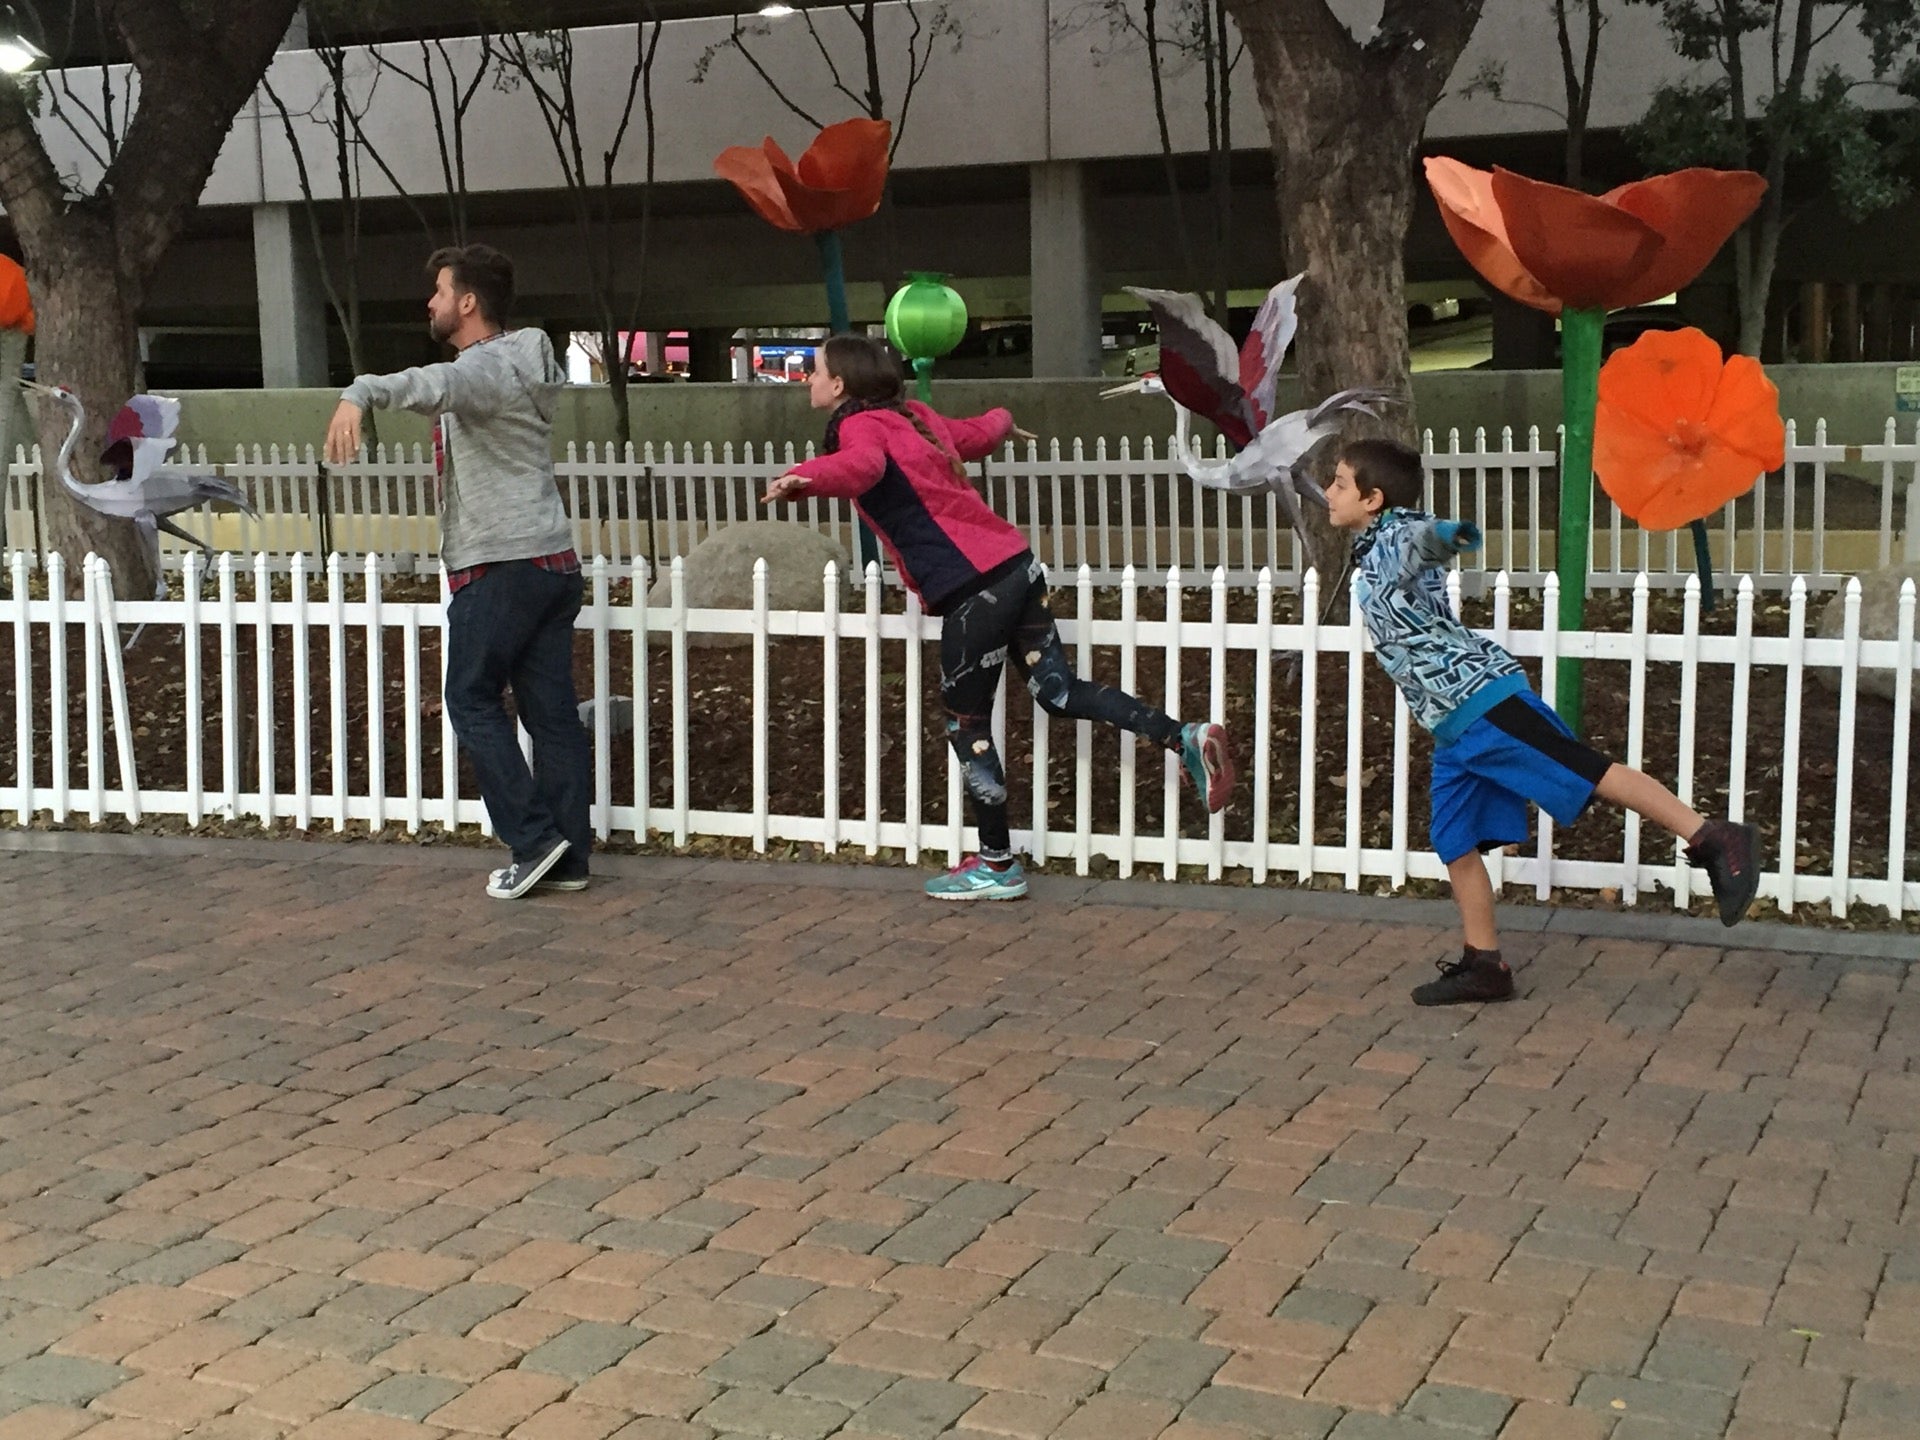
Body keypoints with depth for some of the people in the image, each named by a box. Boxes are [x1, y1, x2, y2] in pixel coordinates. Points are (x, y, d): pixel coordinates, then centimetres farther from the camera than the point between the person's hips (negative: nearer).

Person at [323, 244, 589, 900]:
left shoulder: (487, 367, -12)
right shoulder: (513, 366, 18)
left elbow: (435, 383, -36)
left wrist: (360, 394, -53)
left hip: (502, 564, -9)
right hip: (553, 559, 9)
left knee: (473, 700, 1)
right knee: (552, 709, 7)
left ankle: (533, 839, -3)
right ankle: (568, 856, 9)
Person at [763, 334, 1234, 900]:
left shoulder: (862, 426, -6)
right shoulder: (907, 414, 17)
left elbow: (860, 467, -32)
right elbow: (976, 435, 35)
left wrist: (806, 478, -52)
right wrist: (1001, 420, 58)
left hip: (974, 588, -8)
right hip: (1013, 562, 8)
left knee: (966, 725, 4)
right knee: (1059, 690, 14)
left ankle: (997, 866, 13)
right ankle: (1185, 738, 4)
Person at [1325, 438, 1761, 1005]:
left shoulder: (1395, 538, -9)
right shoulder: (1370, 557, 20)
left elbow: (1423, 536, -33)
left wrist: (1450, 535, -51)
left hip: (1482, 698, -10)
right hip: (1454, 724, 10)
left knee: (1590, 773, -13)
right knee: (1455, 842, 9)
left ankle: (1712, 839, -10)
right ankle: (1484, 965, 14)